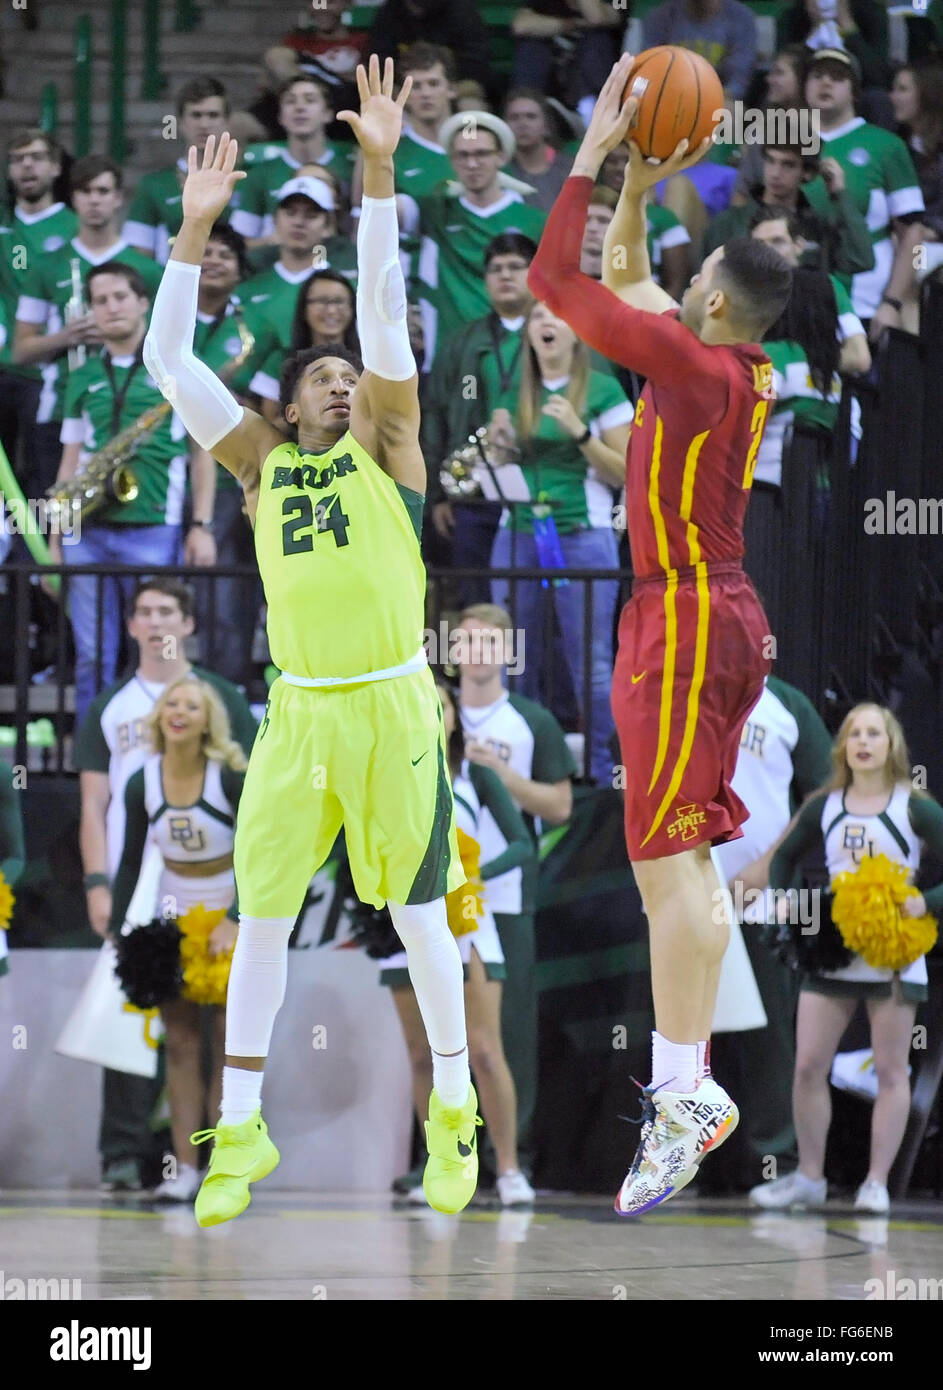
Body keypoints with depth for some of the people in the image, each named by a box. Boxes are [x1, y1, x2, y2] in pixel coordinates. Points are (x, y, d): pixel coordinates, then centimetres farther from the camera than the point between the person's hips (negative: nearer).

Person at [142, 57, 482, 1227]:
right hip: (298, 711, 2)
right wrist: (195, 230, 1)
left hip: (392, 706, -2)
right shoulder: (262, 463, 11)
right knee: (261, 919, 0)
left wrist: (379, 172, -13)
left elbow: (384, 308, -5)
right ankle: (240, 1132, 7)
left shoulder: (384, 447, 5)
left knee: (418, 915, 3)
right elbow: (168, 361, 6)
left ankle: (453, 1109, 16)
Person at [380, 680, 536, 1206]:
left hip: (466, 921, -2)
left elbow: (524, 843, -3)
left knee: (485, 1050, -11)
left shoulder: (475, 774, 1)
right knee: (424, 1057, 3)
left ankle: (509, 1168, -9)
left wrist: (478, 873, -18)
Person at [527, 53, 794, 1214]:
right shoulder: (726, 368, 10)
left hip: (689, 620, -10)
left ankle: (687, 1090, -15)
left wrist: (594, 152, -8)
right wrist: (640, 181, 20)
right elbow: (619, 282, 27)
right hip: (697, 616, 10)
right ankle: (677, 1081, 12)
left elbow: (556, 281, -15)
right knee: (672, 862, 10)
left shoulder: (697, 370, -16)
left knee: (667, 857, -12)